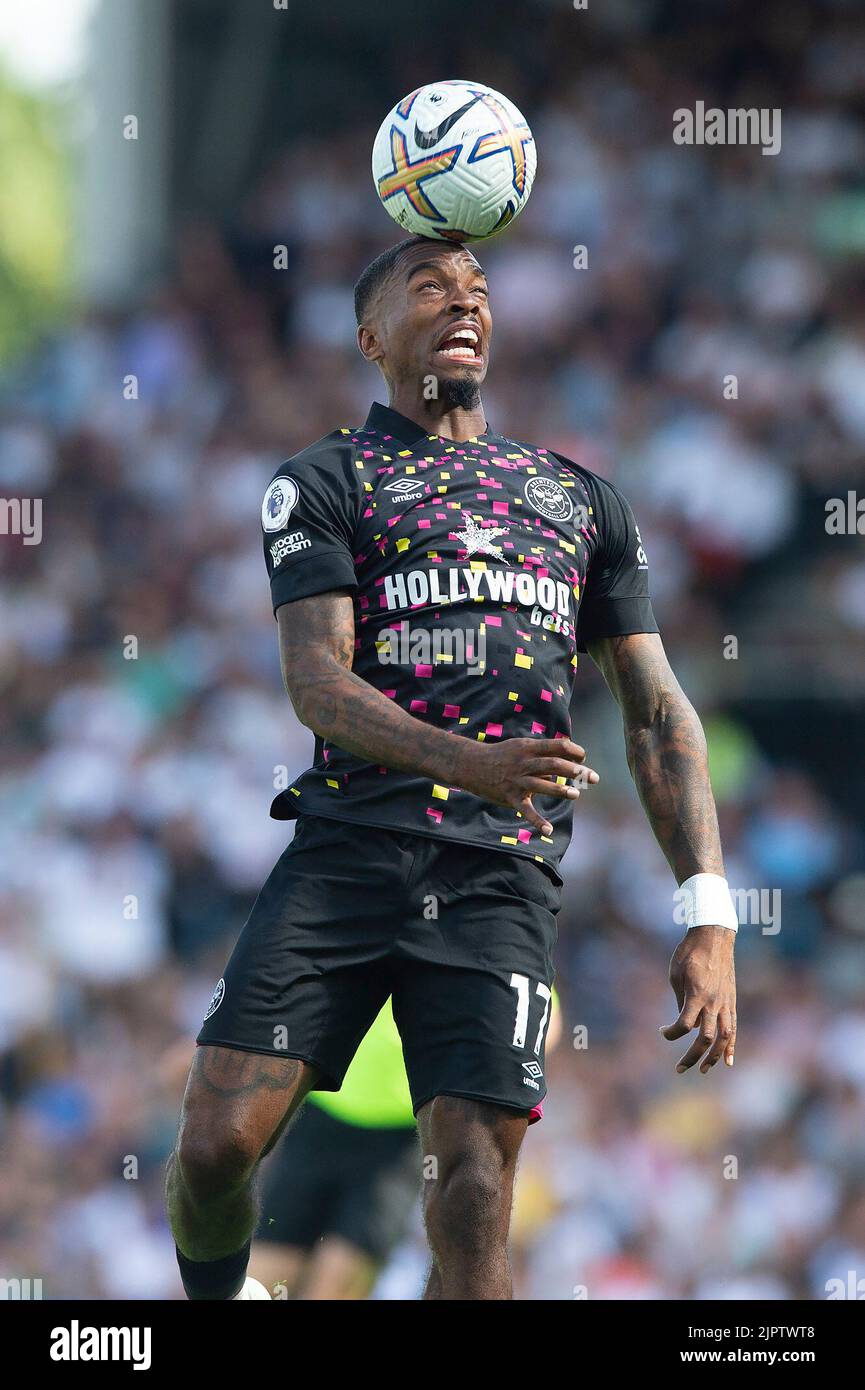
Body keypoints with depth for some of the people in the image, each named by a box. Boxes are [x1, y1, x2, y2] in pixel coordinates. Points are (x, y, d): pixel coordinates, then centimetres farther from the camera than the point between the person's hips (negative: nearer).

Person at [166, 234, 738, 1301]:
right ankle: (216, 1297, 21)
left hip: (500, 879, 2)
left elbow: (657, 714, 20)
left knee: (474, 1189, -13)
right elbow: (316, 683, -5)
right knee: (217, 1142, -11)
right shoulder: (324, 482, 10)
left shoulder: (585, 501, 23)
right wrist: (471, 763, -25)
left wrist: (707, 919, 6)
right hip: (346, 851, -2)